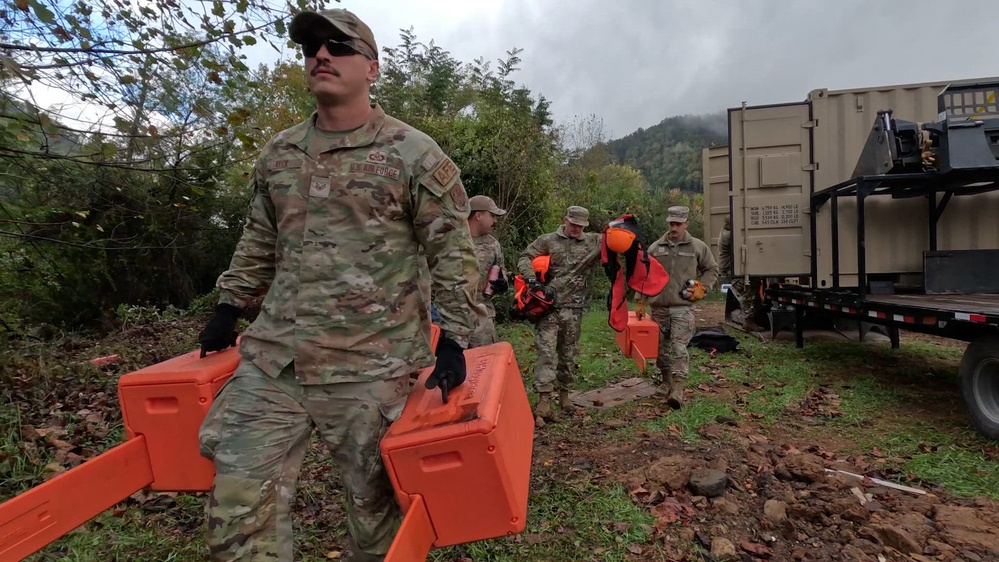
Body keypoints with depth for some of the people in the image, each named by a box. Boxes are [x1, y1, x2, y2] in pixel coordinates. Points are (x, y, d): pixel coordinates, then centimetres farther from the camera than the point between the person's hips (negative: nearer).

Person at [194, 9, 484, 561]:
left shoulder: (414, 153, -3)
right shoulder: (277, 153, 13)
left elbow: (452, 250, -5)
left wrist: (452, 340, -10)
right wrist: (228, 307, 22)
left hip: (372, 364, -4)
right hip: (271, 355, 5)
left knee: (374, 496, 10)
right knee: (239, 496, 5)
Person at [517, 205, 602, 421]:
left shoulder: (594, 241, 9)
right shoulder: (547, 241, 4)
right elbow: (524, 258, 1)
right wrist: (532, 278, -15)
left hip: (573, 309, 2)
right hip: (549, 305, -2)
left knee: (568, 354, 12)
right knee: (546, 351, -7)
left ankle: (564, 393, 26)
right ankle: (544, 398, -6)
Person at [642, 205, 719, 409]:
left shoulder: (698, 247, 1)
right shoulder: (655, 248, 4)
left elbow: (712, 270, 12)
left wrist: (700, 289, -2)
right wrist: (642, 299, 4)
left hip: (683, 308, -3)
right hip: (659, 307, 3)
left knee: (679, 348, -12)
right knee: (661, 348, 13)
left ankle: (677, 390, -11)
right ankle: (665, 382, 33)